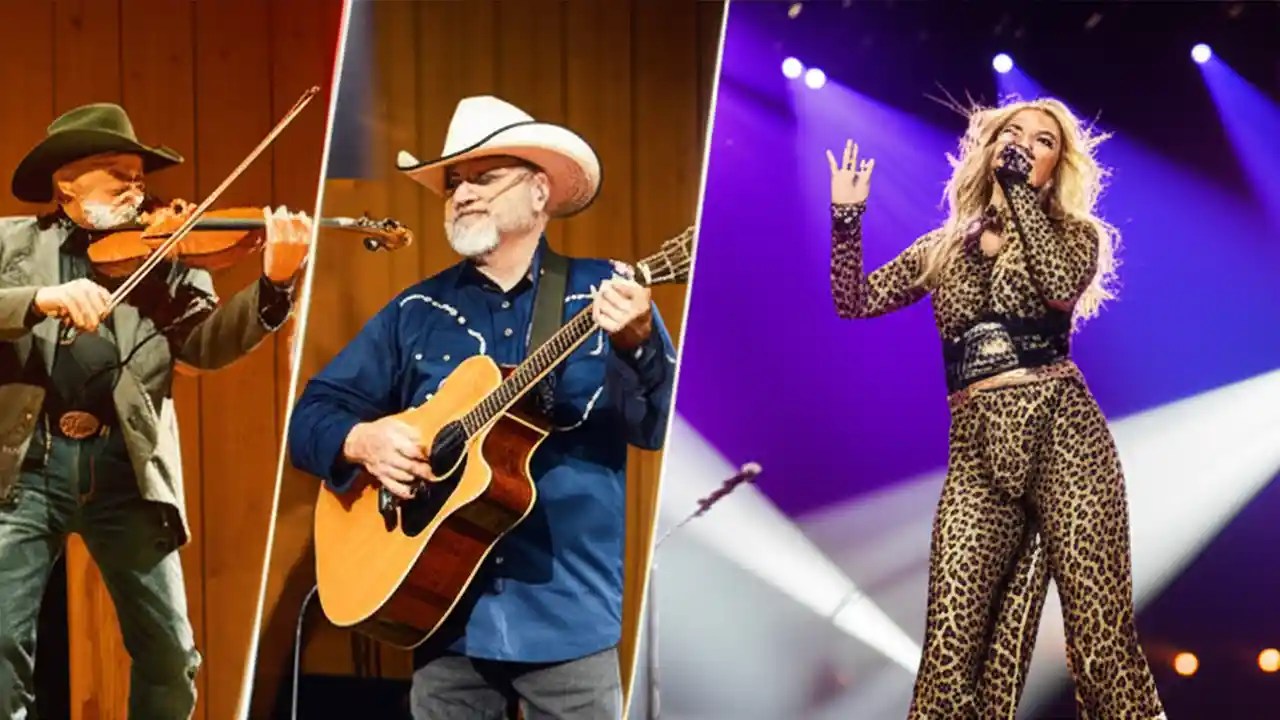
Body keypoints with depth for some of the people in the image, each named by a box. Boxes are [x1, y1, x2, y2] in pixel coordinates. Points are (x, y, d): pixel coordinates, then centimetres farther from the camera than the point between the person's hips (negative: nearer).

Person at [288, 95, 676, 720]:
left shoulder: (604, 293, 1)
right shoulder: (416, 313, 9)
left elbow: (665, 426, -9)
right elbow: (311, 416, 10)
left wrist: (637, 344, -28)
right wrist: (362, 439, -11)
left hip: (569, 614, -2)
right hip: (446, 613, 3)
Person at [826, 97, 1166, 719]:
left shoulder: (1075, 234, 13)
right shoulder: (942, 246, 20)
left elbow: (1060, 285, -10)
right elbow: (855, 302, 16)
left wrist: (1018, 186, -5)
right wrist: (847, 215, 5)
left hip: (1061, 432, -2)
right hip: (977, 448, 2)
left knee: (1098, 629, -11)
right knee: (953, 643, -9)